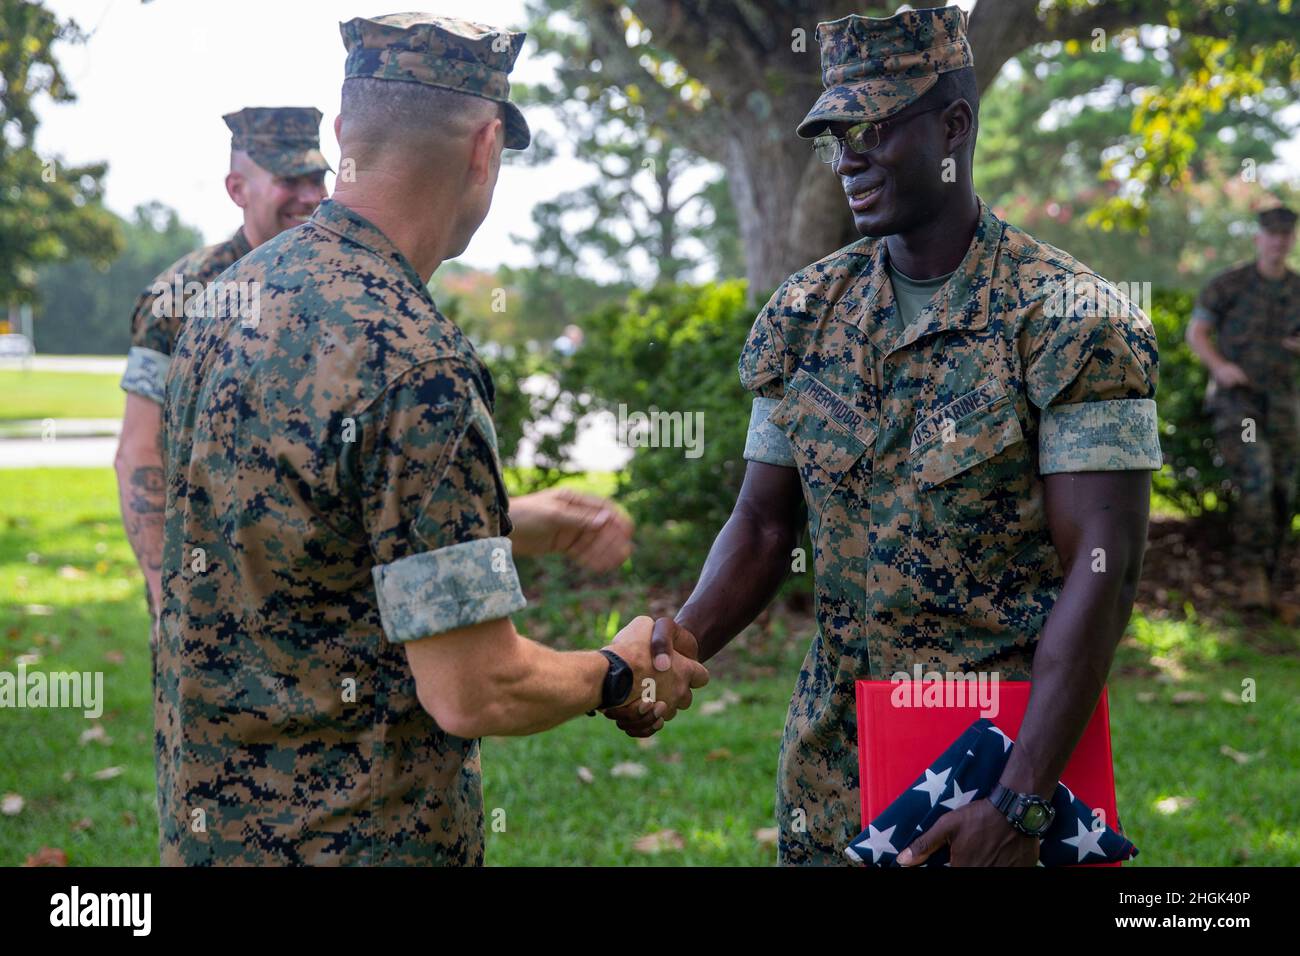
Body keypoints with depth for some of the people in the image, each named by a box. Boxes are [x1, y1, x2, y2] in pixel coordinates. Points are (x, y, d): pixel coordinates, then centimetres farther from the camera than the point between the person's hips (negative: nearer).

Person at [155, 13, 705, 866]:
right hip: (355, 836, -8)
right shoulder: (418, 365, -24)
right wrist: (621, 676, -5)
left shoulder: (237, 296, 1)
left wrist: (515, 528, 26)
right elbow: (472, 692, -23)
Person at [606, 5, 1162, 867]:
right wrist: (683, 645, -13)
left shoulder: (1073, 323, -13)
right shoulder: (804, 316, 3)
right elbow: (764, 525, 7)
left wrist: (1019, 802, -24)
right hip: (831, 755, 5)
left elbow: (1102, 572, -18)